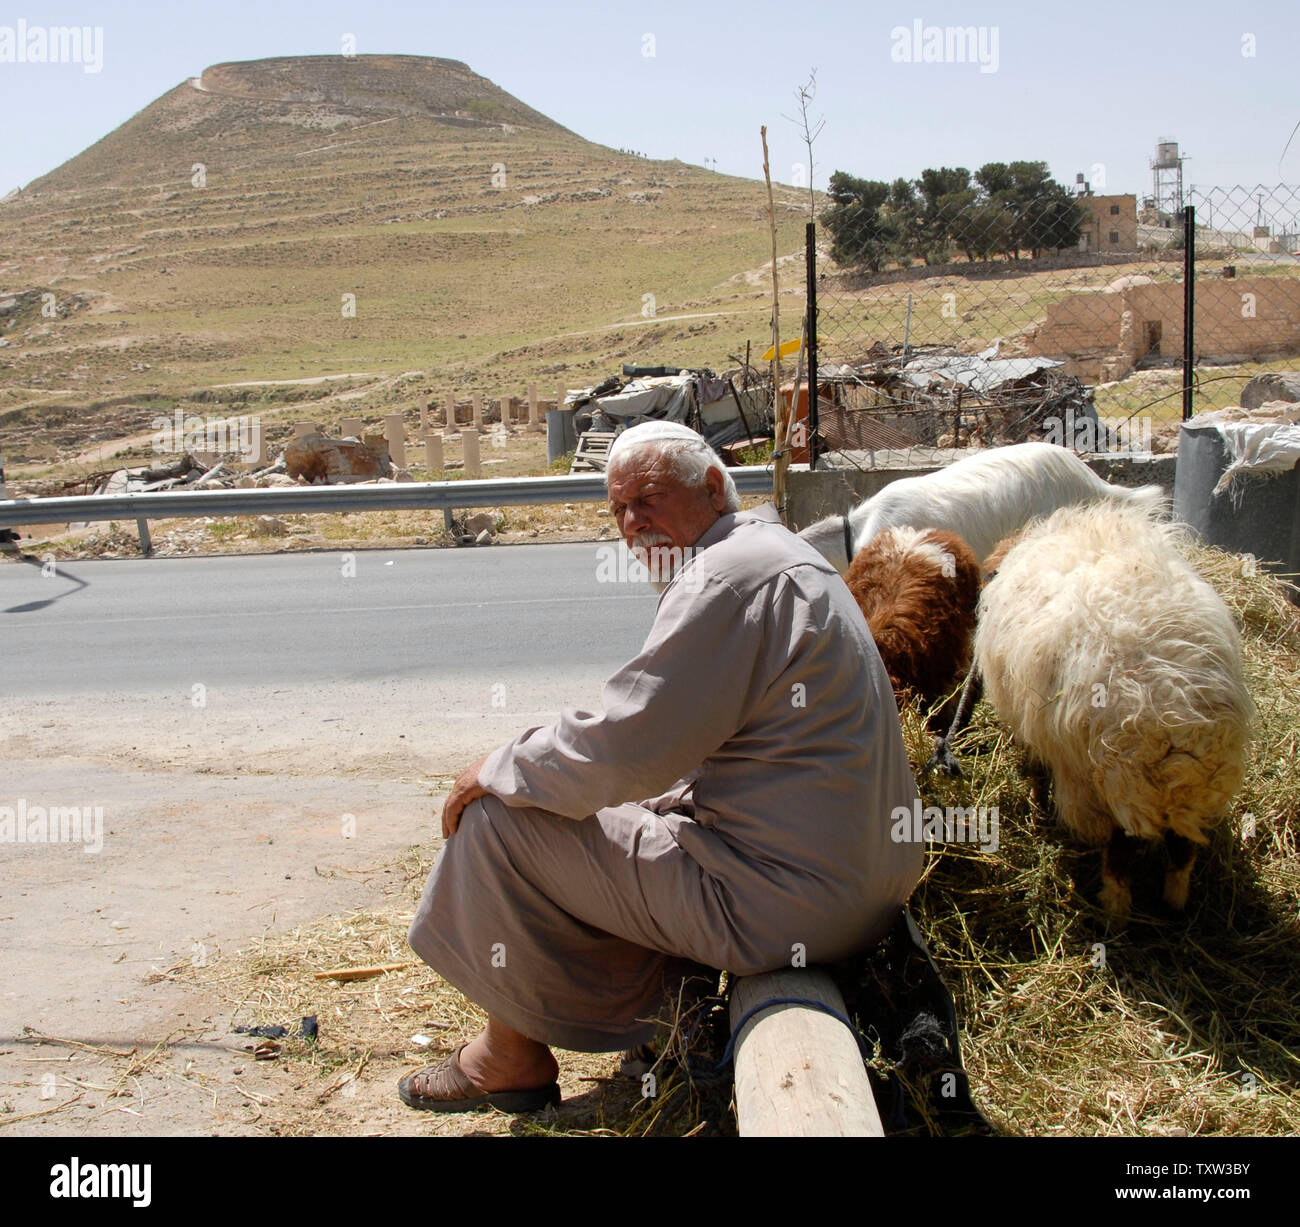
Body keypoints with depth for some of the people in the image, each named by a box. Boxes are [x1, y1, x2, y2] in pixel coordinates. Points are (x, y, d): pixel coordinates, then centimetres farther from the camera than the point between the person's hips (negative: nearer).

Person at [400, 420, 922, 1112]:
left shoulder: (728, 576, -18)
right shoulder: (780, 554, 16)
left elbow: (622, 753, -21)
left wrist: (497, 771, -5)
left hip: (786, 908, -11)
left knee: (497, 814, -4)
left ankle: (511, 1057, 14)